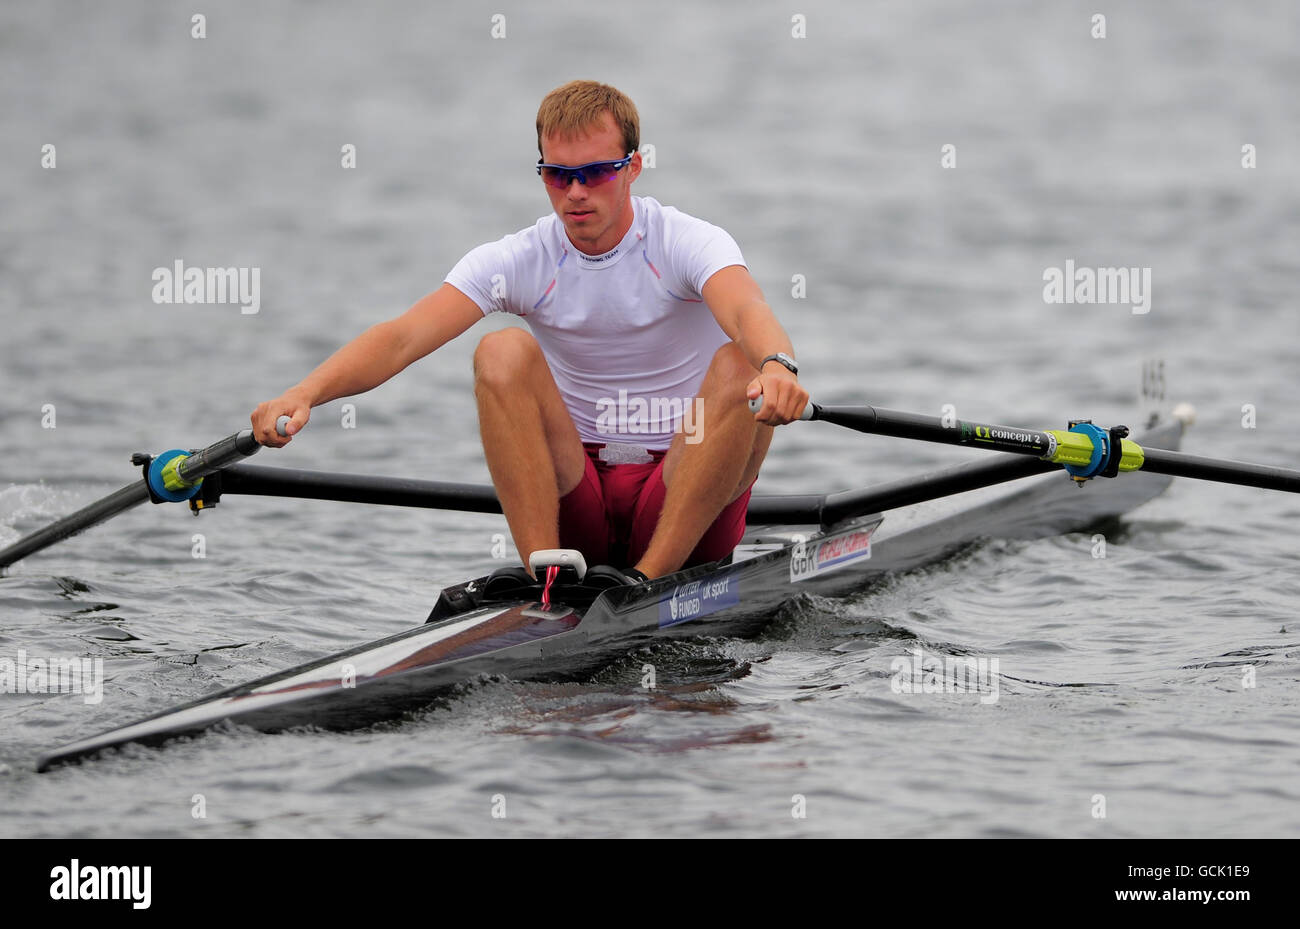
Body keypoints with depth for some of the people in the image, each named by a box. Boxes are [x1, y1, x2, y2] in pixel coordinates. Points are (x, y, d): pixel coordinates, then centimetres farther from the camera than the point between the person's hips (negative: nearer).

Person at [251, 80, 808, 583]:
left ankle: (648, 580, -30)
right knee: (504, 352, -20)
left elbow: (746, 311, -32)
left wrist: (776, 366, -57)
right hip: (575, 493, 2)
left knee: (741, 365, -28)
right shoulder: (519, 260, -2)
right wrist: (306, 392, -35)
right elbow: (402, 339, -16)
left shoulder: (688, 244, -8)